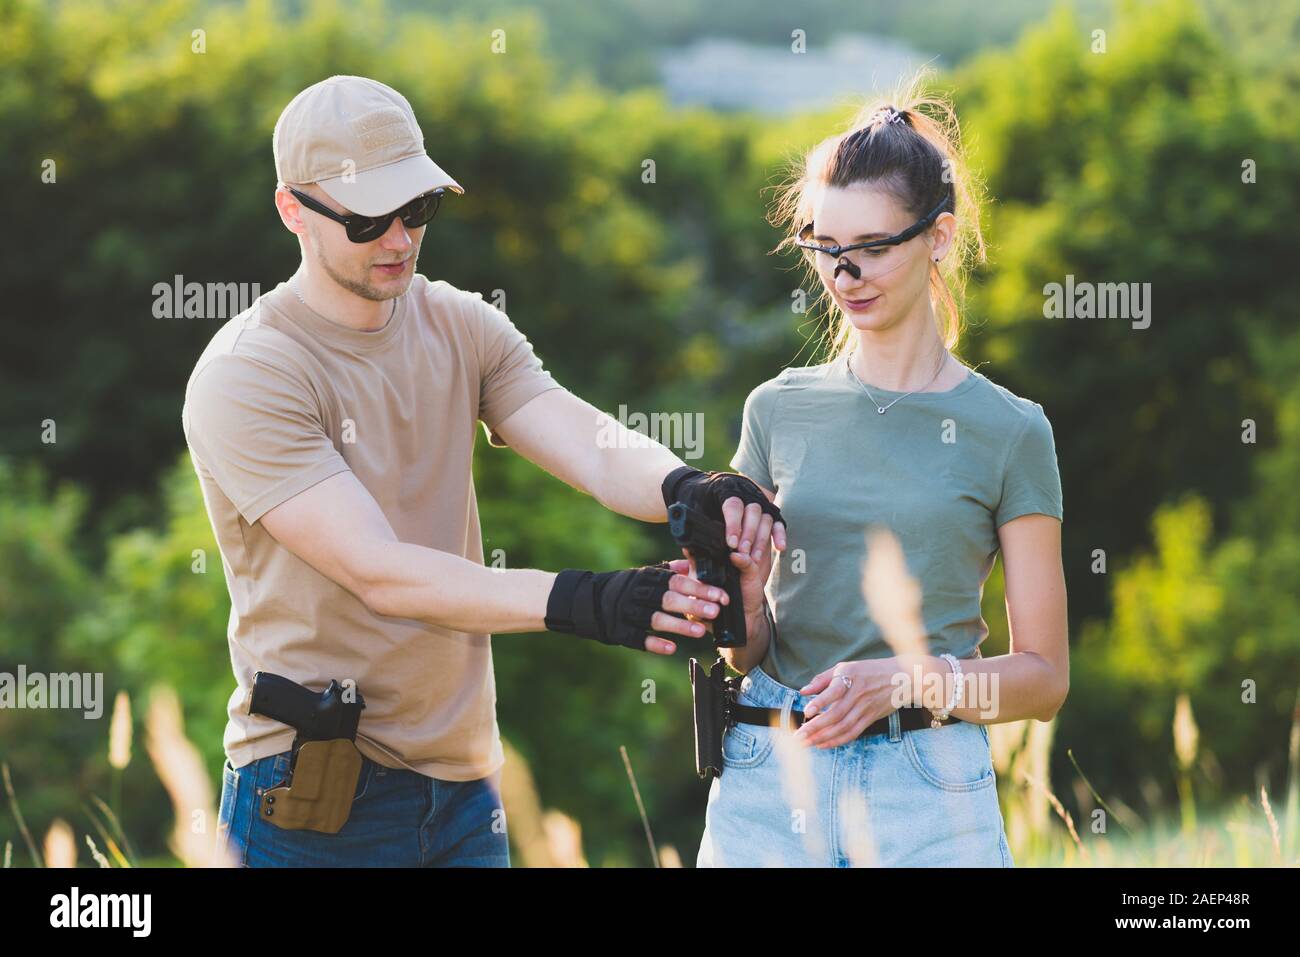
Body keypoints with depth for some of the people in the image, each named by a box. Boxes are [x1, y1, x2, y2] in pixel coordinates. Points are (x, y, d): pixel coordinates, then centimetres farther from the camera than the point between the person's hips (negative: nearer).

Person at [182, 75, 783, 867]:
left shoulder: (462, 328, 7)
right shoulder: (244, 376, -13)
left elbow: (595, 449, -8)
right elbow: (379, 574, -22)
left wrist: (687, 489, -31)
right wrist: (578, 602, -33)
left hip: (464, 779, 6)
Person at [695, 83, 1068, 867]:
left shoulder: (1009, 431, 0)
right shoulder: (779, 410, 8)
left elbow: (1043, 677, 0)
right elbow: (745, 652, 10)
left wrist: (907, 680, -15)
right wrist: (740, 601, -11)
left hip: (929, 798, -2)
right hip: (767, 782, 2)